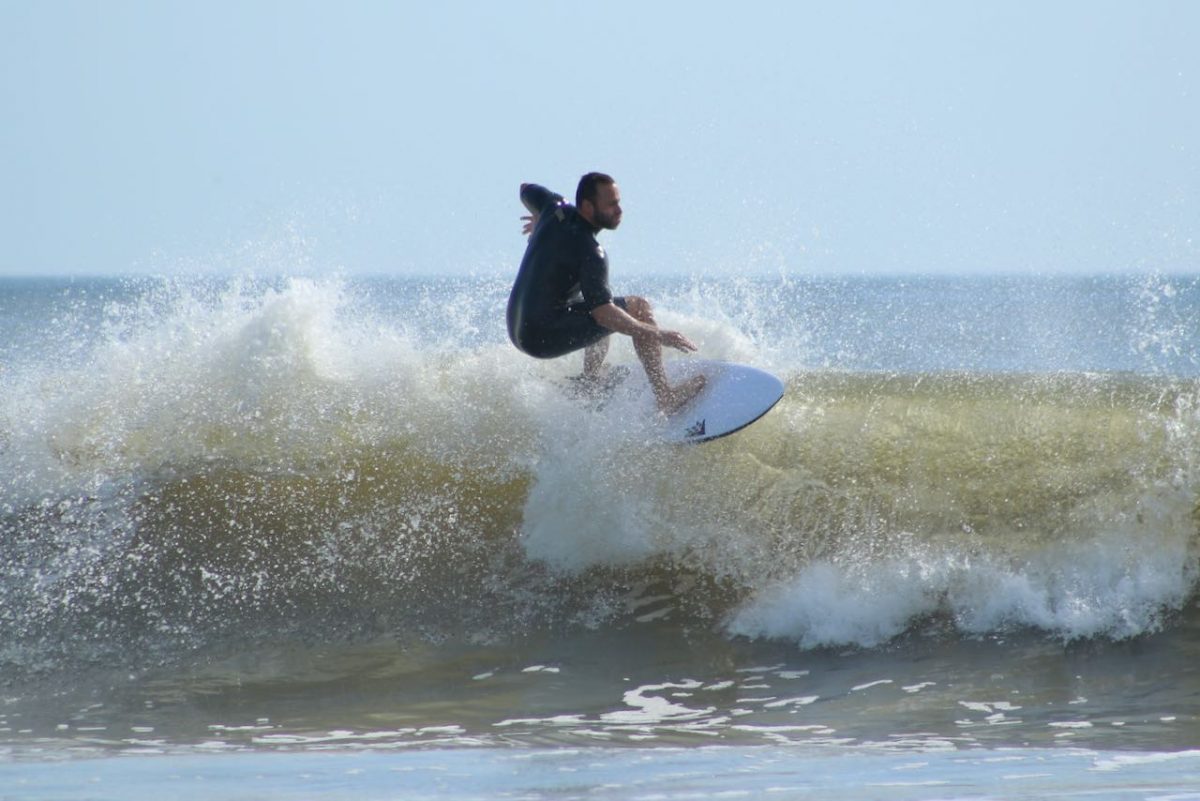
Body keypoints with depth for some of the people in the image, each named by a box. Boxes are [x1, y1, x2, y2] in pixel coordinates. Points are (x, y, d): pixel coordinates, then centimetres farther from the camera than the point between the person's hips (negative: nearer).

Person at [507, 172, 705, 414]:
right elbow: (602, 313, -29)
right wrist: (658, 335, -29)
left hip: (518, 328, 9)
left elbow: (526, 190, 27)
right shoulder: (588, 251, -21)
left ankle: (592, 384, 28)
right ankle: (666, 397, -10)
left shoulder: (555, 210, 3)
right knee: (639, 307, -7)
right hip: (545, 338, -9)